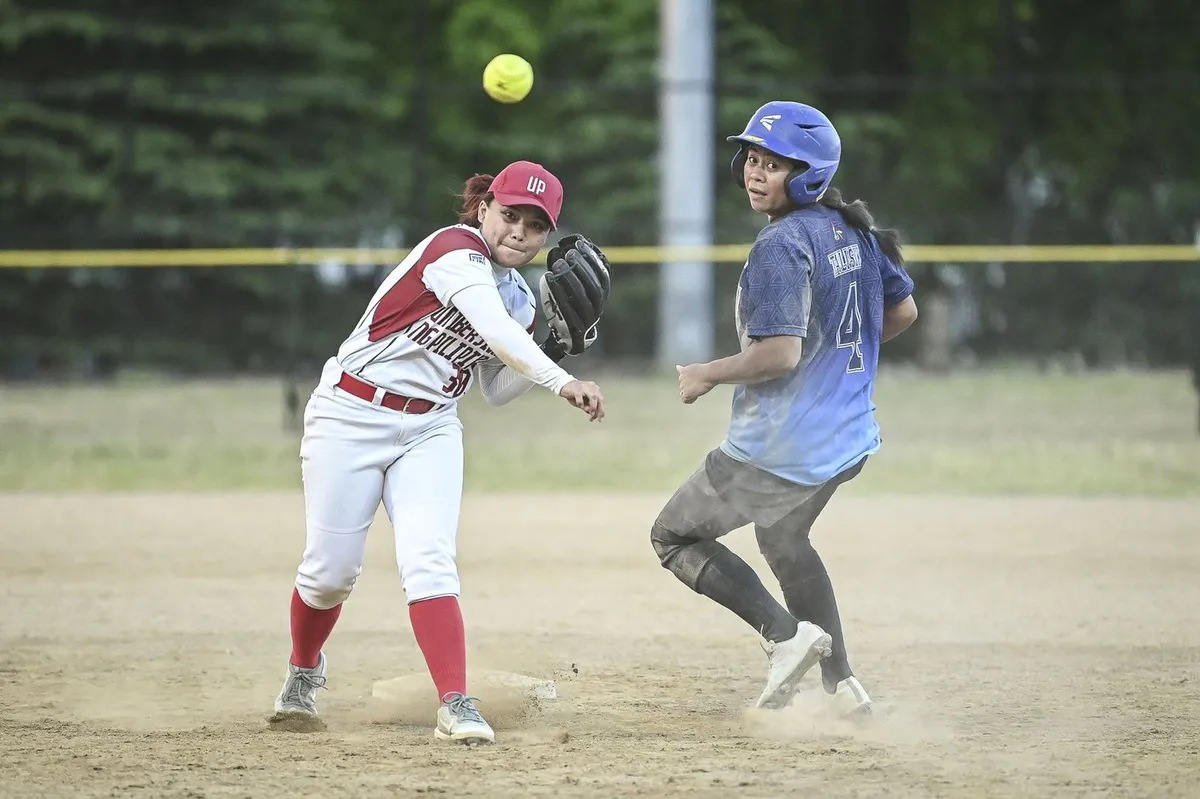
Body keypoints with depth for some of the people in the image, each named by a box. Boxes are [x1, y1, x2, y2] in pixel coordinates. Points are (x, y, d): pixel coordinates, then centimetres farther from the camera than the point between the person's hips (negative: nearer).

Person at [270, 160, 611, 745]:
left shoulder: (519, 299, 7)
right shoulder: (455, 250, -18)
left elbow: (496, 390, 14)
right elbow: (495, 332, -34)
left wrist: (555, 348, 0)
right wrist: (560, 383, -45)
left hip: (431, 432, 5)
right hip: (352, 416, -5)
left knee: (428, 560, -15)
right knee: (331, 569, 2)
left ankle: (455, 706, -21)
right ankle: (303, 672, 31)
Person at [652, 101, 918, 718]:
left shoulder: (782, 246, -21)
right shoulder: (854, 229, 6)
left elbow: (780, 353, -28)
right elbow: (903, 310, 17)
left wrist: (706, 375, -14)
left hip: (781, 447, -9)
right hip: (848, 439, 9)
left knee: (674, 535, 7)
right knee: (781, 535, 32)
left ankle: (786, 633, -8)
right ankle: (840, 684, 28)